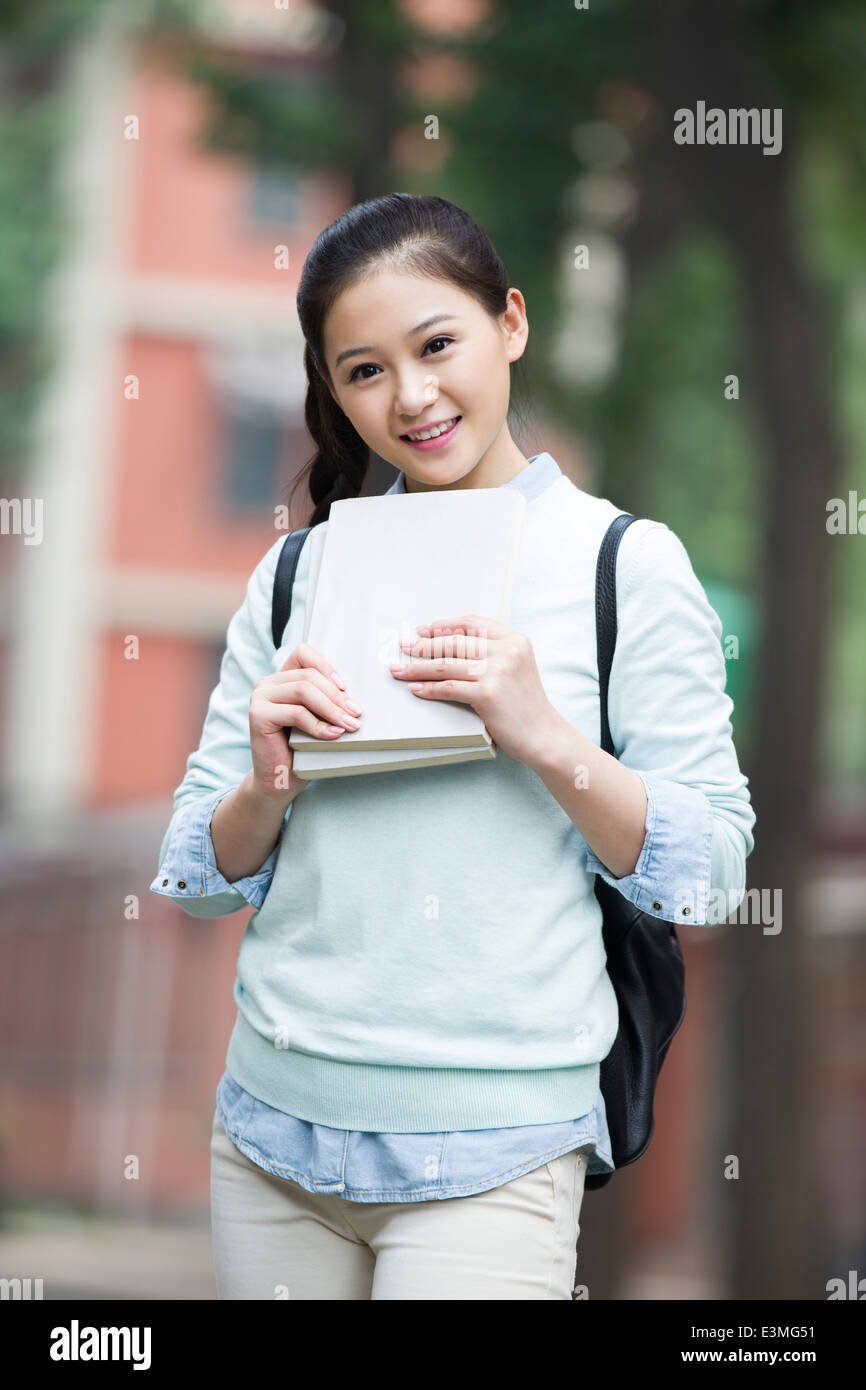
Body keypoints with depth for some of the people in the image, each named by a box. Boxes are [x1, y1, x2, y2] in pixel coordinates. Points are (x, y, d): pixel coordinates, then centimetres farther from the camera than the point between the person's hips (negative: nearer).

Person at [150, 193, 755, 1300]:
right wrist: (266, 786, -11)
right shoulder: (298, 571, 8)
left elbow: (710, 876, -5)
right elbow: (198, 877, 9)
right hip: (273, 1128, 4)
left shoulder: (625, 562, -2)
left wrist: (544, 735, -18)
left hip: (489, 1156, -4)